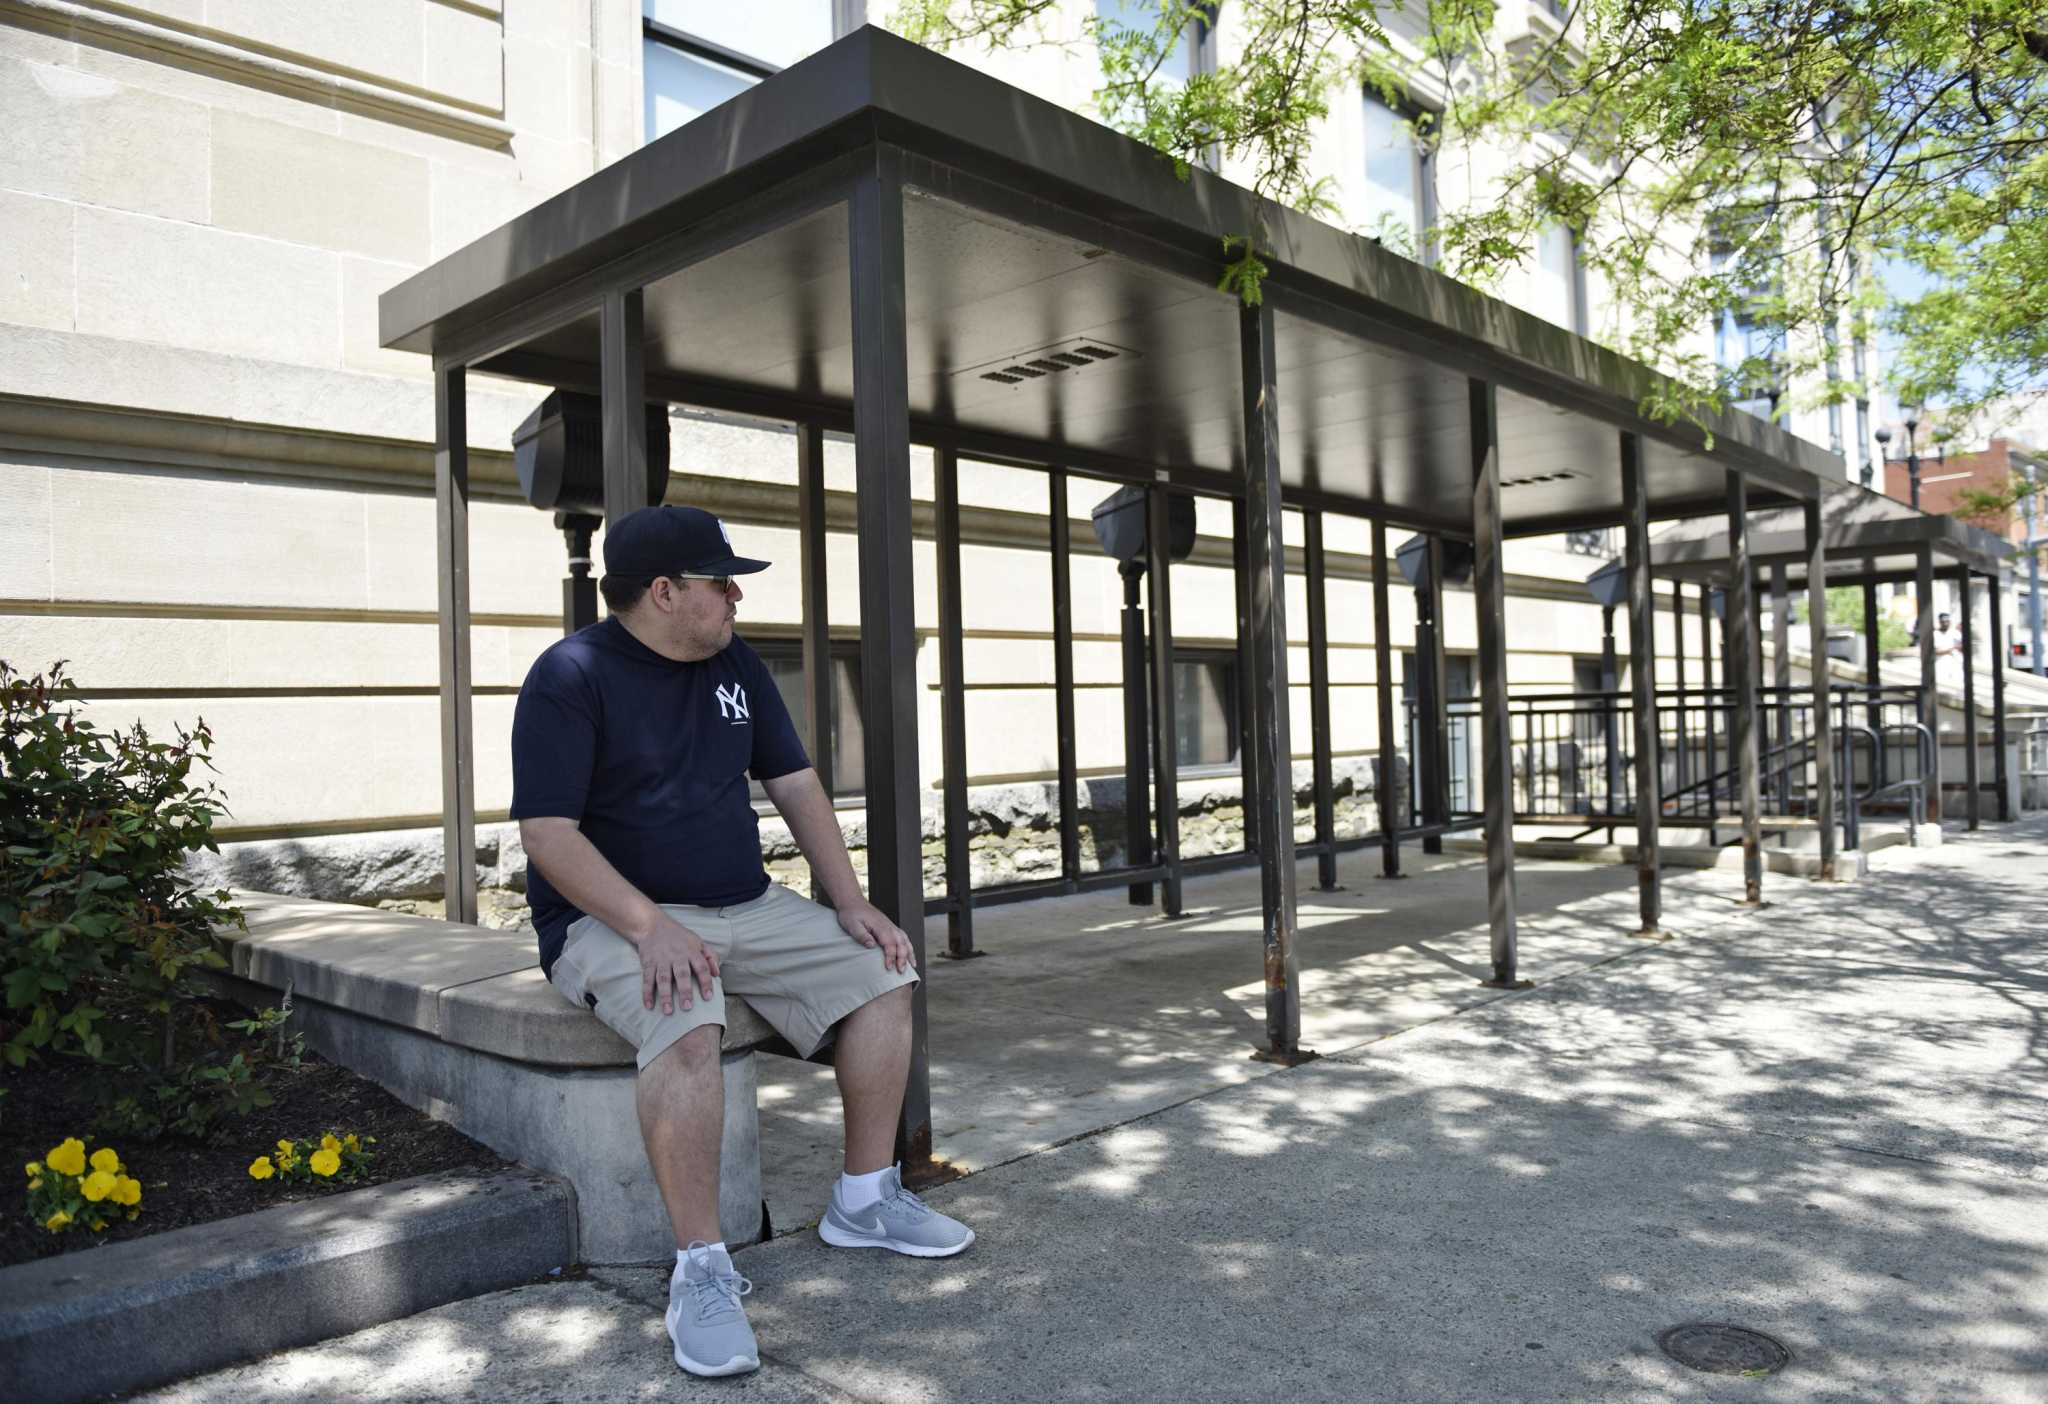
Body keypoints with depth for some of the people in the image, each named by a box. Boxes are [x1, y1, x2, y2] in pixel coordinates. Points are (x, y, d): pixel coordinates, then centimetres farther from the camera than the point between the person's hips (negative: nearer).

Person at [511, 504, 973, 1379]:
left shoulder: (735, 663, 9)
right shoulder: (571, 676, -12)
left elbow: (795, 785, 10)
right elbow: (549, 834, -18)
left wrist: (851, 904, 0)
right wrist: (651, 928, -30)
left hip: (747, 908, 7)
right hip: (617, 919, -7)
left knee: (881, 973, -6)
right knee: (687, 1023, -36)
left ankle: (865, 1200, 6)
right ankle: (701, 1268, -23)